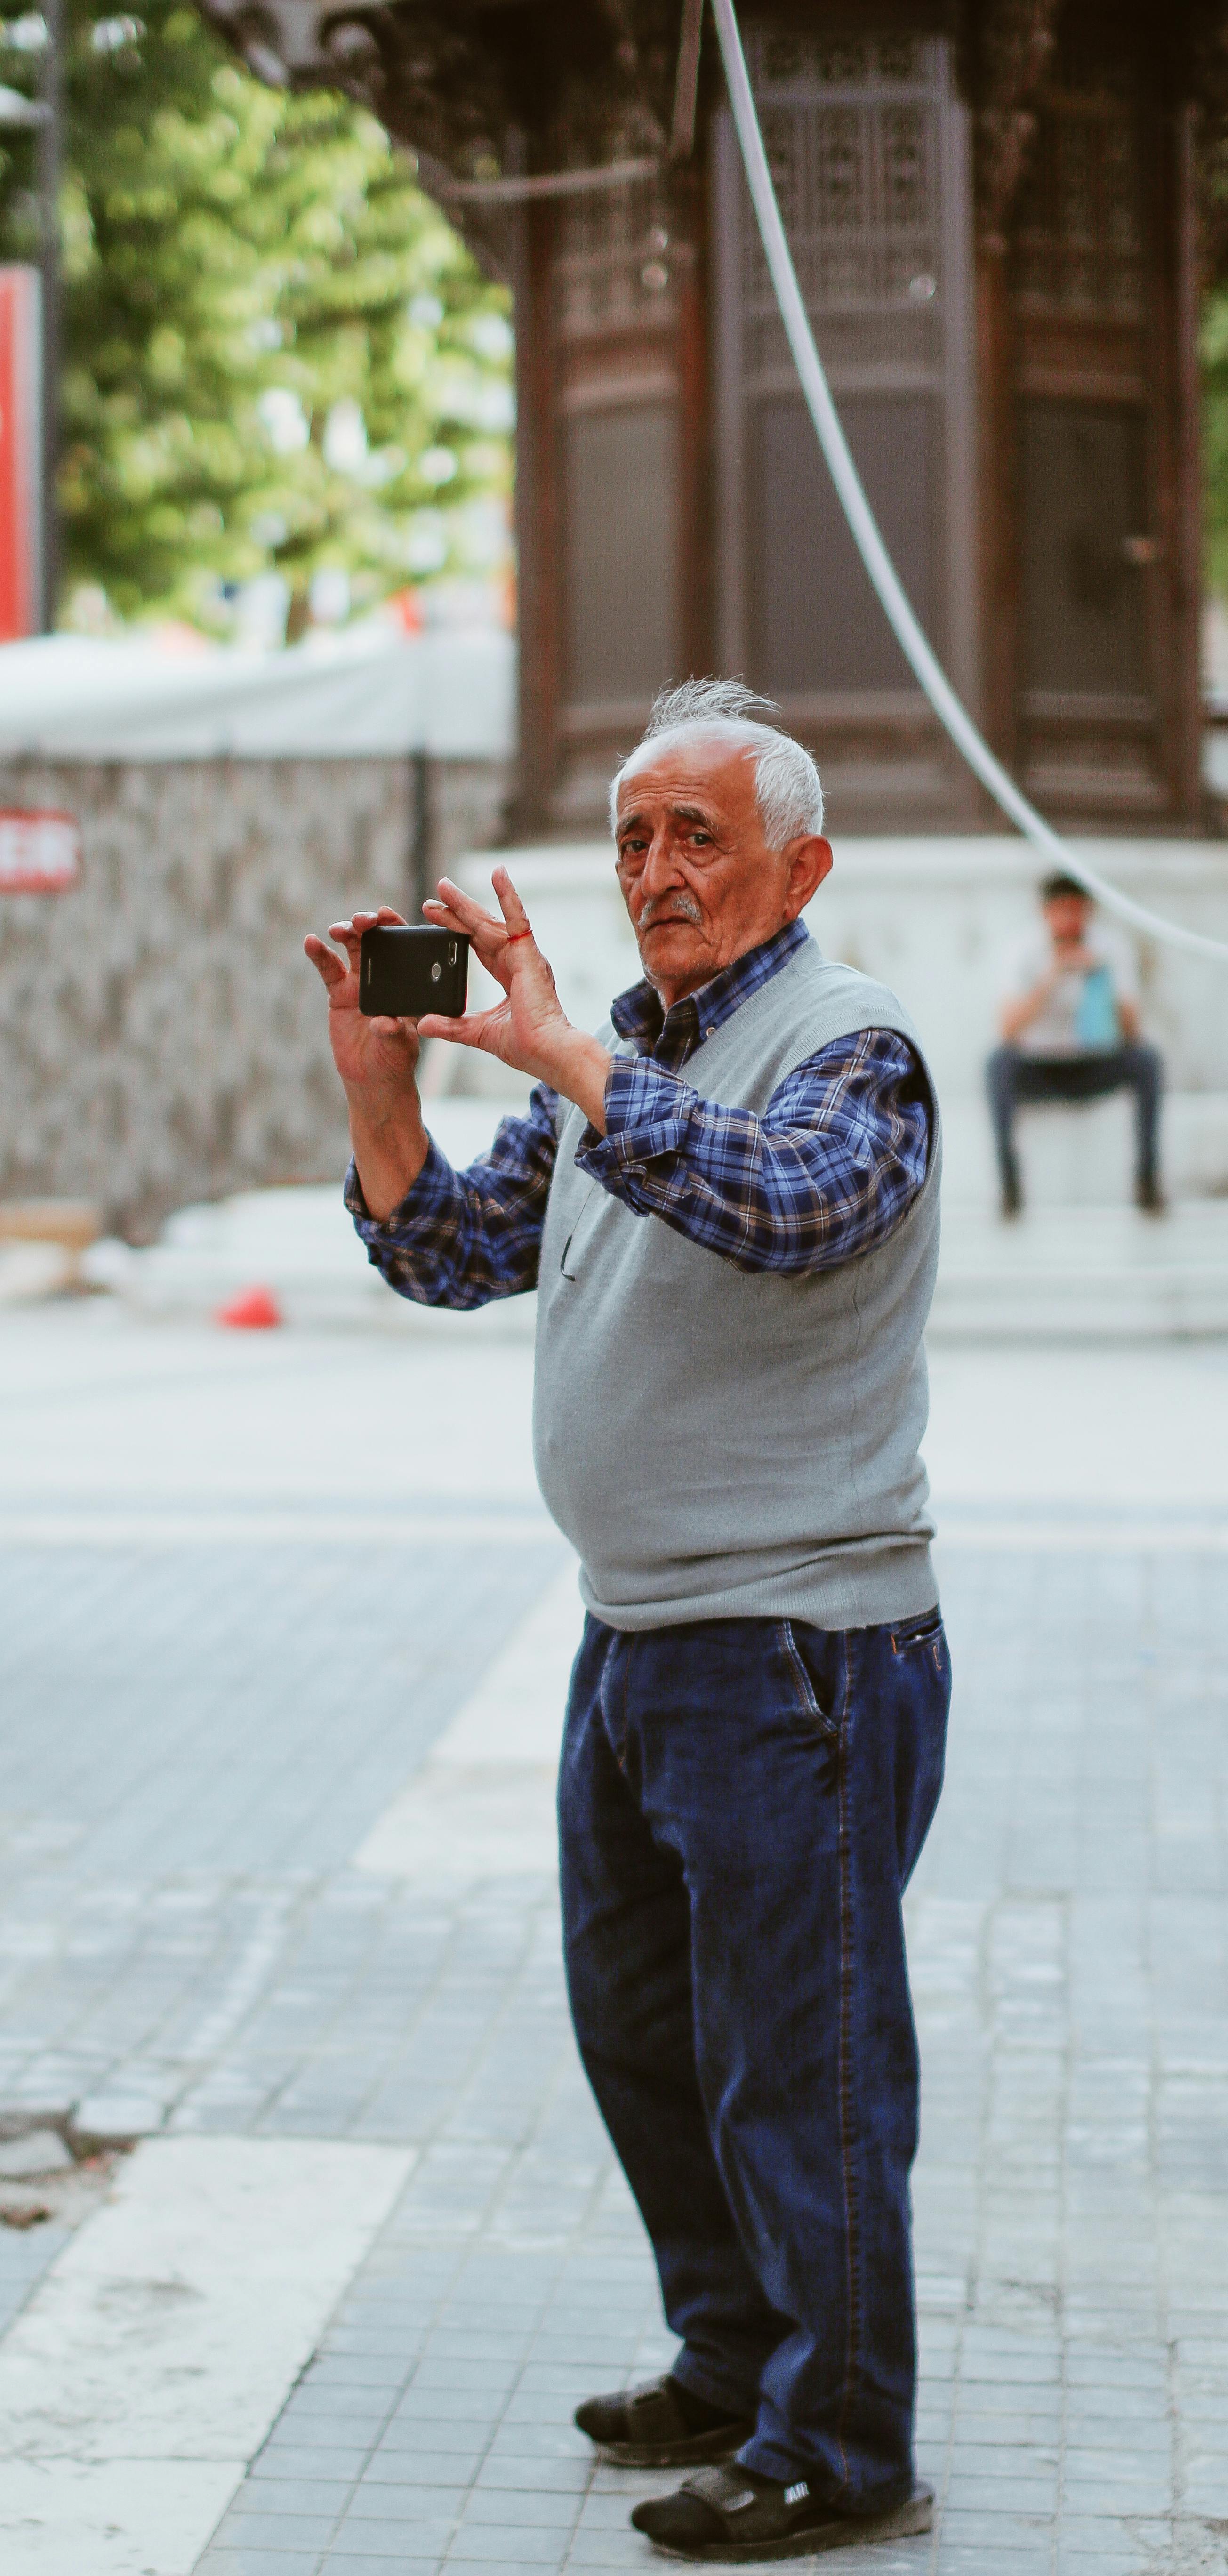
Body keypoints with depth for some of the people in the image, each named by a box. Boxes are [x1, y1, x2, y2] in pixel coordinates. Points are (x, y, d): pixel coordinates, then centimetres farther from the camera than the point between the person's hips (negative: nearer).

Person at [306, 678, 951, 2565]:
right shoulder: (623, 1052, 13)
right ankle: (739, 2370, 35)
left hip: (802, 1645, -9)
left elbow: (784, 1208, -32)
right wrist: (380, 1085, -1)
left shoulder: (848, 1046, -11)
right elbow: (457, 1258, 15)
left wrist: (560, 1057, -32)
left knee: (798, 2060, -2)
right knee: (639, 2025, 19)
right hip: (637, 1631, 9)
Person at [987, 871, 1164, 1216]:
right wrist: (1051, 978, -32)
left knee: (1147, 1060, -27)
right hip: (1038, 1069, -1)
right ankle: (1009, 1181, -30)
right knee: (999, 1062, -33)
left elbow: (1131, 1032, -13)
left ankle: (1147, 1179, -23)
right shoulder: (1029, 954, -11)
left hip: (1096, 1069, 1)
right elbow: (1009, 1029, -24)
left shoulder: (1111, 948, -7)